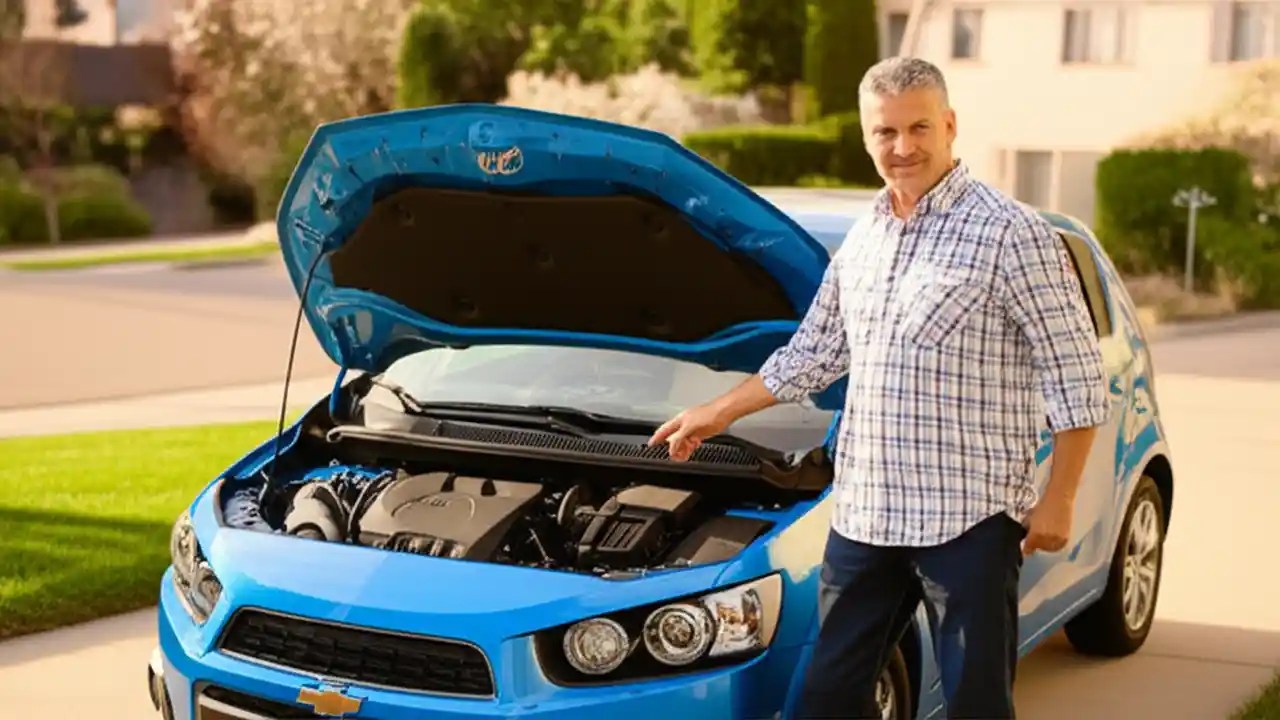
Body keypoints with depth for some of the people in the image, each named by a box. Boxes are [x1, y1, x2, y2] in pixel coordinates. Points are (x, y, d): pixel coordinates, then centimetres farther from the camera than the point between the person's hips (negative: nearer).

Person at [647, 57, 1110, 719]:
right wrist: (718, 413, 23)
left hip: (969, 515, -6)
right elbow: (813, 352, 23)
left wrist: (1057, 500, -14)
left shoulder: (1009, 233, -10)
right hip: (862, 512, 7)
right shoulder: (862, 240, 12)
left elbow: (1076, 376, -10)